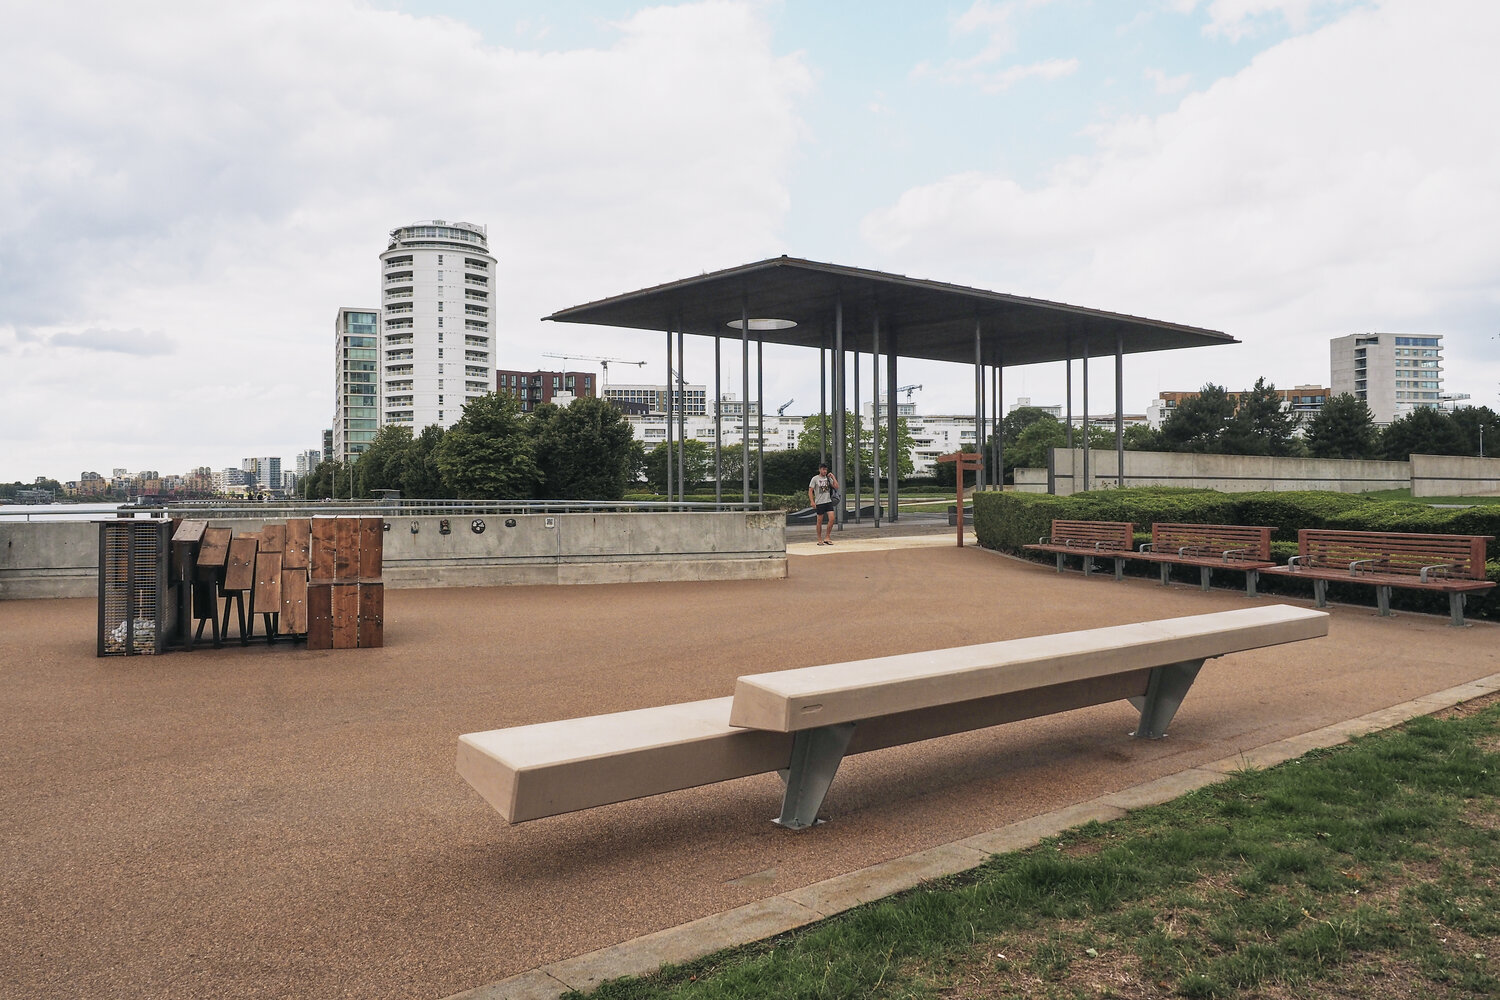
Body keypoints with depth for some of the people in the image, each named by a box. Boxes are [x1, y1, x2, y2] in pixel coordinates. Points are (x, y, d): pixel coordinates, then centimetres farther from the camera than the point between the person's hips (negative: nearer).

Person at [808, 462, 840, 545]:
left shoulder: (828, 478, 10)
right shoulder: (815, 479, -2)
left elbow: (836, 486, 2)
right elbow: (810, 491, -5)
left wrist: (832, 476, 0)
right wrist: (812, 501, -16)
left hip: (828, 501, 3)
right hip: (819, 503, -3)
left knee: (832, 519, -9)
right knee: (820, 521, 3)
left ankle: (827, 538, 1)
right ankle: (820, 540, 13)